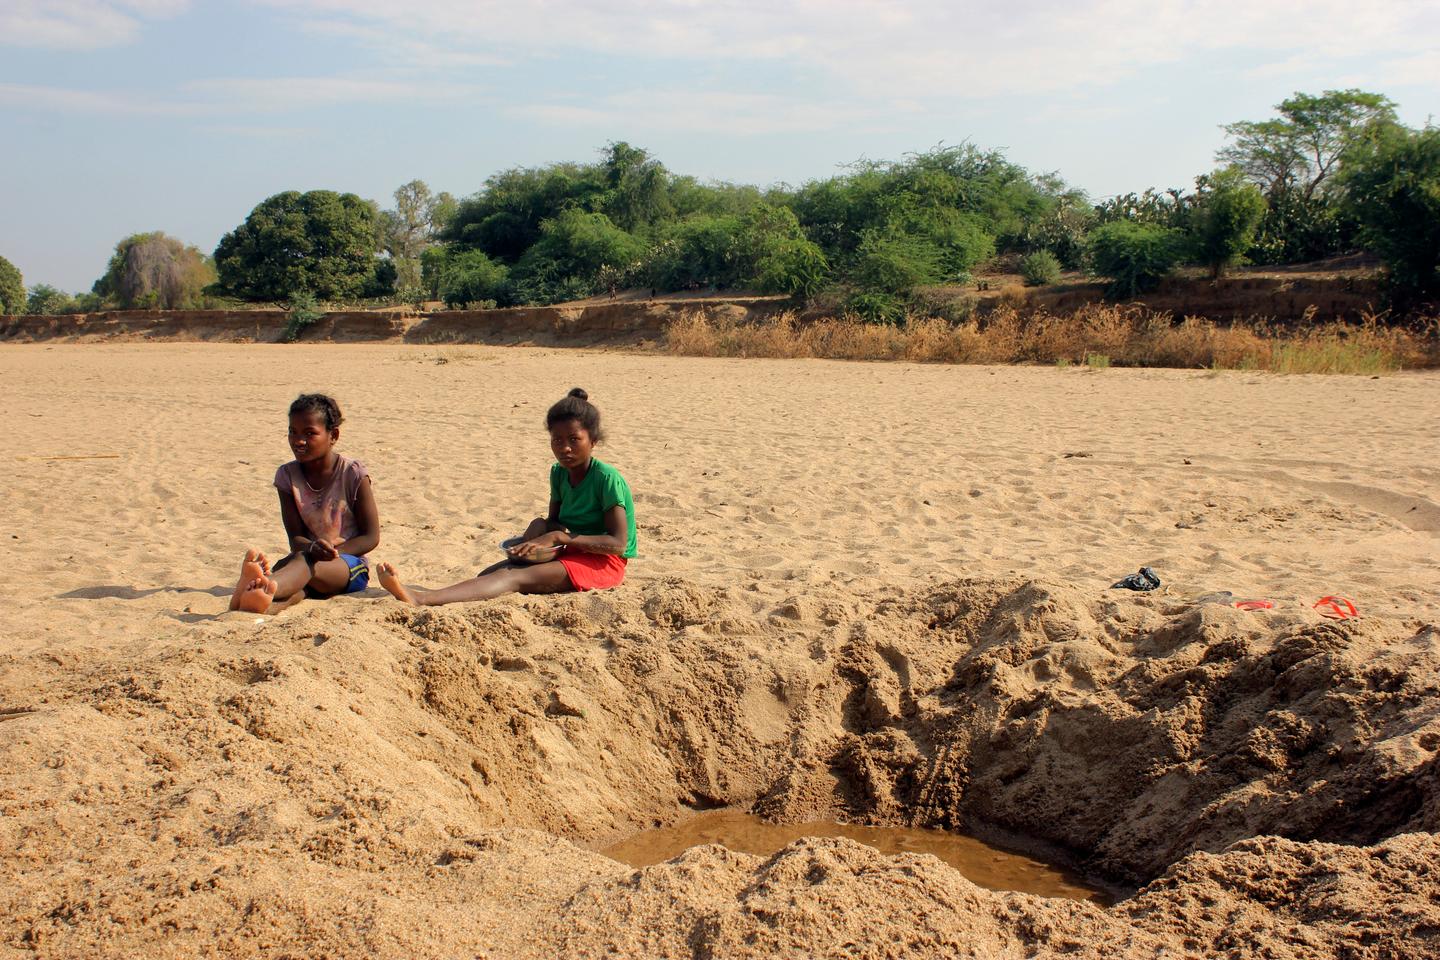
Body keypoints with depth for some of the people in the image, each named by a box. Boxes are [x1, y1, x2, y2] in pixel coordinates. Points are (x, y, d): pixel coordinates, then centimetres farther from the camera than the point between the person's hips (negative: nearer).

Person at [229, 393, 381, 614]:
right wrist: (312, 547, -25)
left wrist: (334, 551, -22)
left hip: (351, 565, -3)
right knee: (288, 563, -35)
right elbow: (295, 538, 0)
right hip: (309, 556, 3)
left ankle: (266, 589, -72)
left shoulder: (353, 474, -6)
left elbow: (371, 537, -4)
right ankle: (271, 604, -71)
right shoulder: (287, 475, 5)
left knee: (305, 561, -37)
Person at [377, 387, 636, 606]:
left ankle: (422, 599, -50)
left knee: (517, 578, -29)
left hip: (603, 563, -8)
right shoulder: (558, 472, 9)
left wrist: (560, 537, -25)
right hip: (570, 553, 8)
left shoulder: (607, 478, -16)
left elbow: (618, 544, -21)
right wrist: (535, 538, -9)